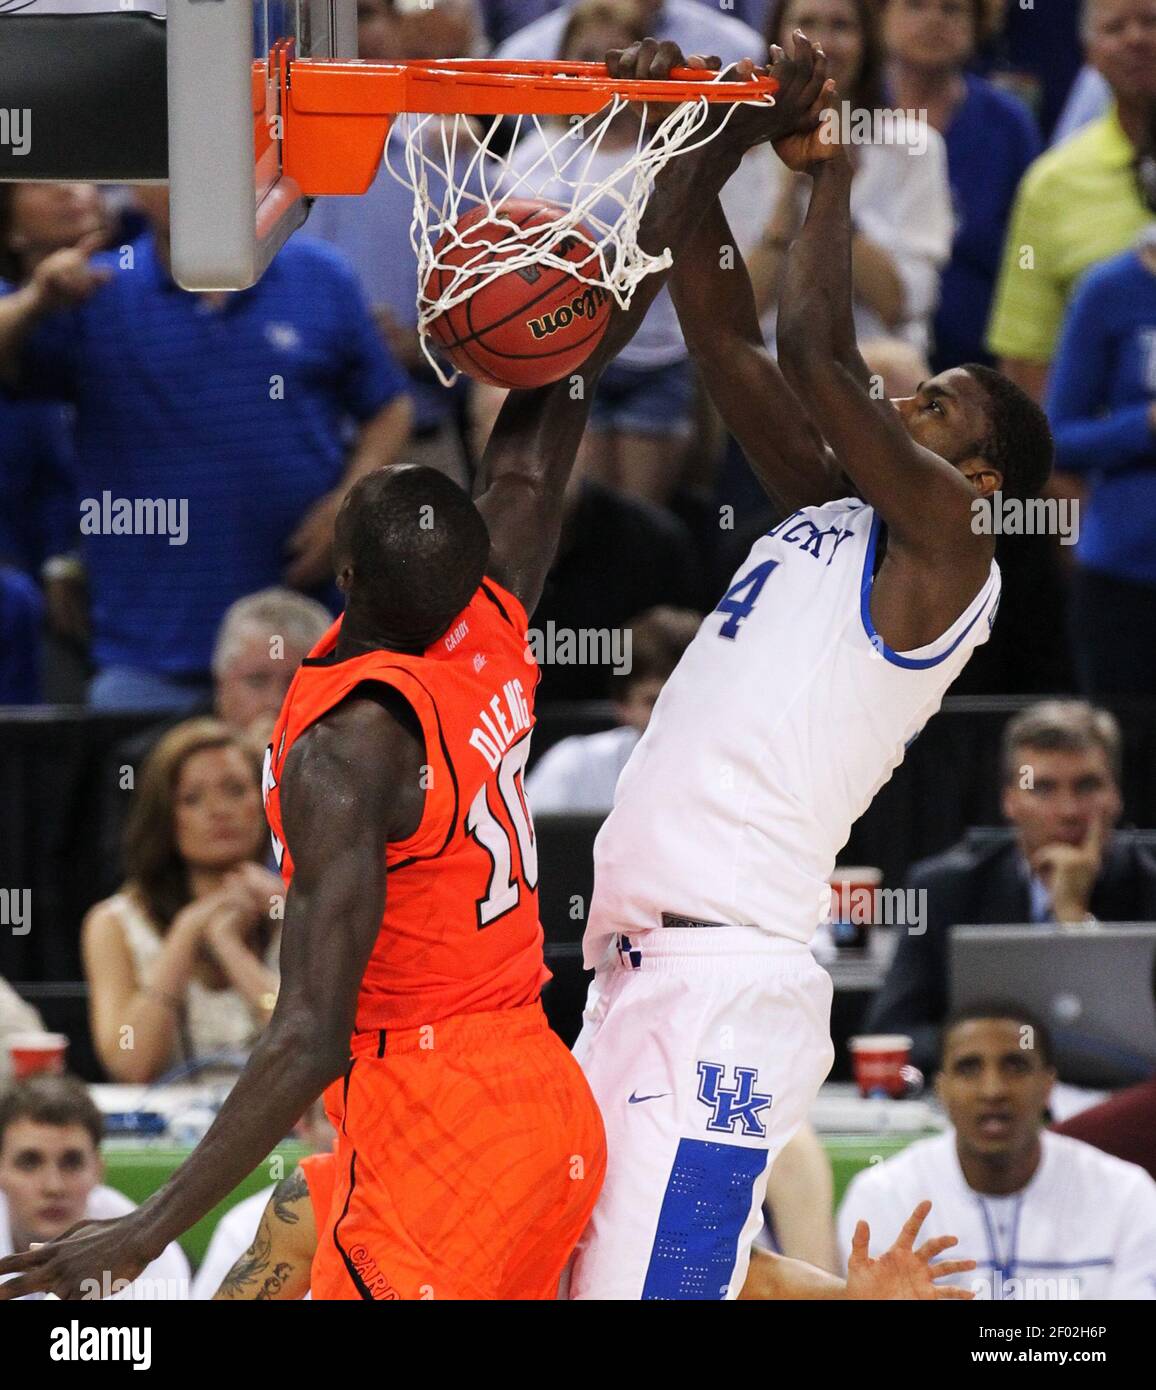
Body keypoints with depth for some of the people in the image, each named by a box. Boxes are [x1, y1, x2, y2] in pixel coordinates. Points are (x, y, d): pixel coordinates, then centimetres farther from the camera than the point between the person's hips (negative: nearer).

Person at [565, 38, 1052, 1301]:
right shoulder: (830, 518, 21)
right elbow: (730, 342, 20)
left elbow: (816, 355, -13)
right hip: (641, 969, 9)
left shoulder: (944, 552, -3)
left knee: (648, 1288, -16)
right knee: (580, 1281, 8)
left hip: (724, 983, -9)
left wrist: (827, 170, 0)